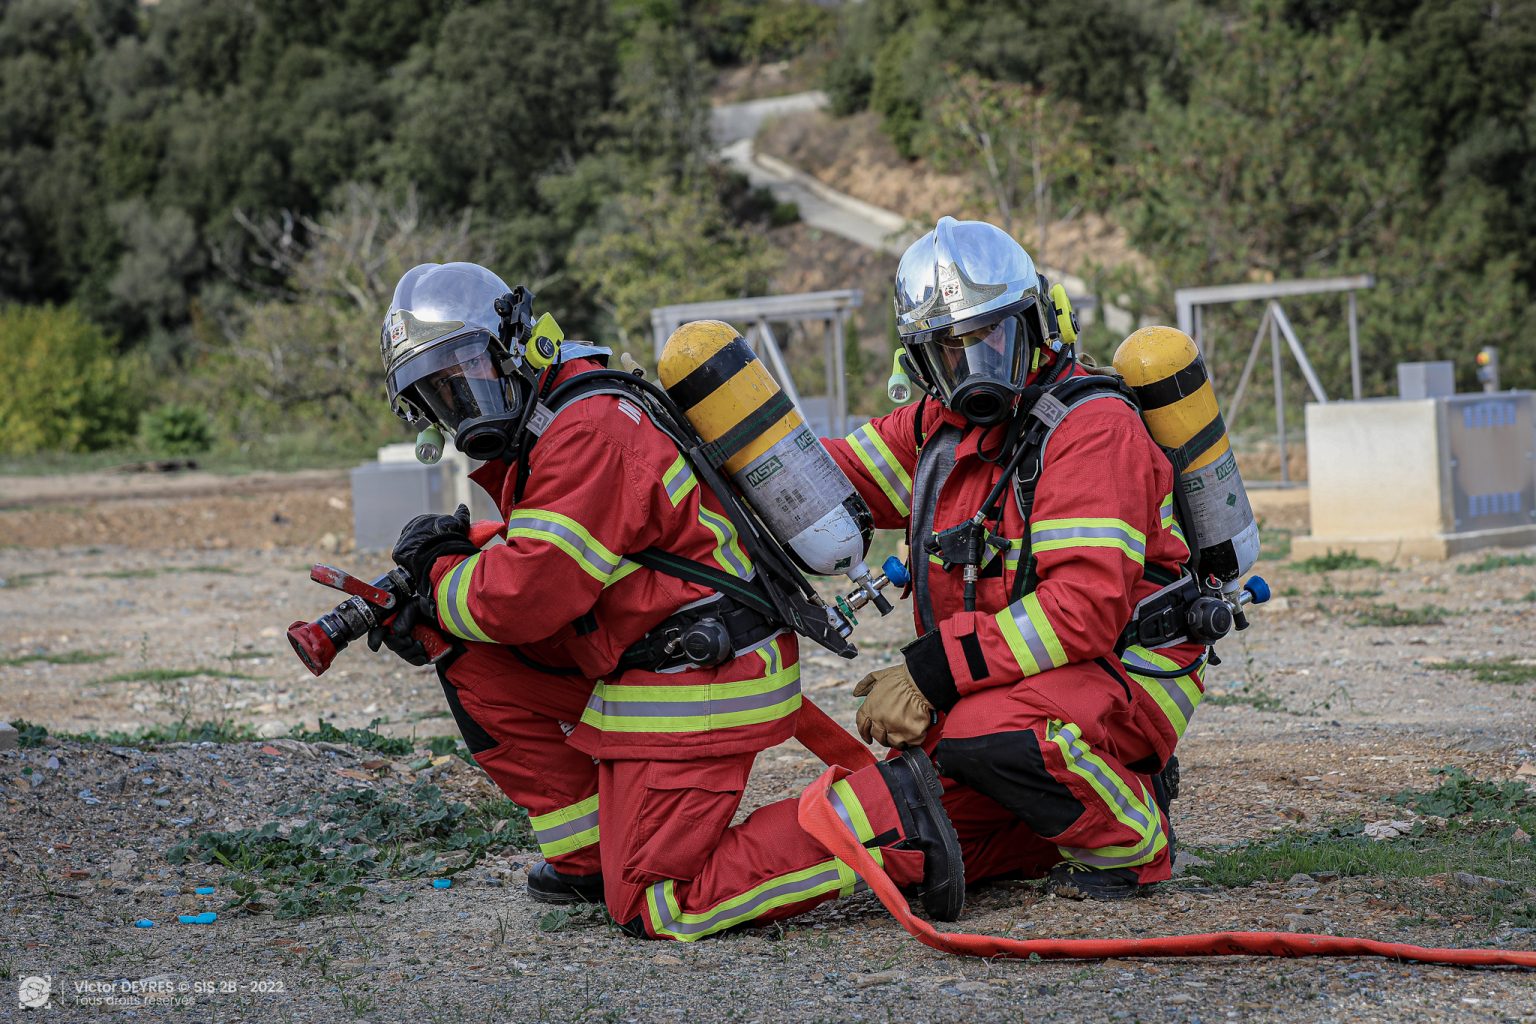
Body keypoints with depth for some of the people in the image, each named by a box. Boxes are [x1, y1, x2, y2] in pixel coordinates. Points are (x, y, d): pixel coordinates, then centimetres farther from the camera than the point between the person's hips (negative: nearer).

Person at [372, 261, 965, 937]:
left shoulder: (588, 433, -19)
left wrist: (438, 579, -4)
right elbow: (532, 560, 22)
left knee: (654, 909, -9)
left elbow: (527, 599, -23)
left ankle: (886, 817, -10)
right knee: (474, 666, 10)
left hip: (697, 689, -10)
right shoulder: (547, 426, 15)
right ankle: (591, 856, 14)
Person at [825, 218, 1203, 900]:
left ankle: (1128, 839, -9)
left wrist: (934, 670, -28)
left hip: (1125, 676, -8)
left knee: (980, 730, -36)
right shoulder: (938, 426, 8)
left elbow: (1086, 607, -26)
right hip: (1007, 682, 8)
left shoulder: (1092, 427, -17)